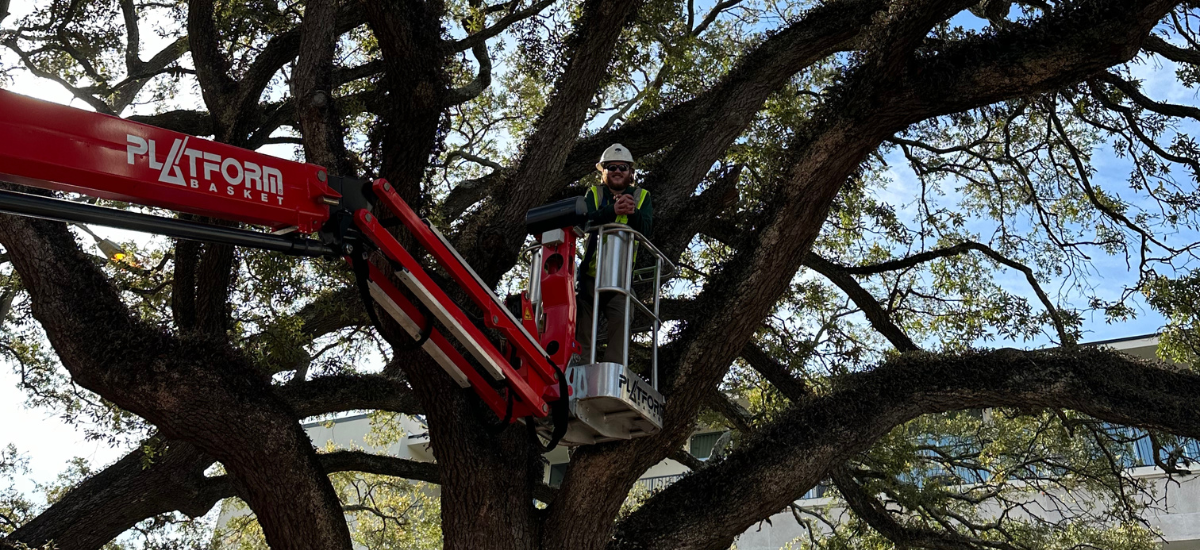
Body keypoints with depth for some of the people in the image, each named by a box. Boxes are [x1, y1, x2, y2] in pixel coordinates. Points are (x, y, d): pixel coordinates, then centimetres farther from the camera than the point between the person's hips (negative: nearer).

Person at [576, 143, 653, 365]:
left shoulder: (642, 197, 9)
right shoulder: (594, 194, 8)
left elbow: (646, 228, -9)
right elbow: (587, 218, -13)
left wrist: (633, 213, -32)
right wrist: (612, 210, -33)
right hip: (590, 270, 1)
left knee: (621, 321, -11)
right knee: (584, 322, 1)